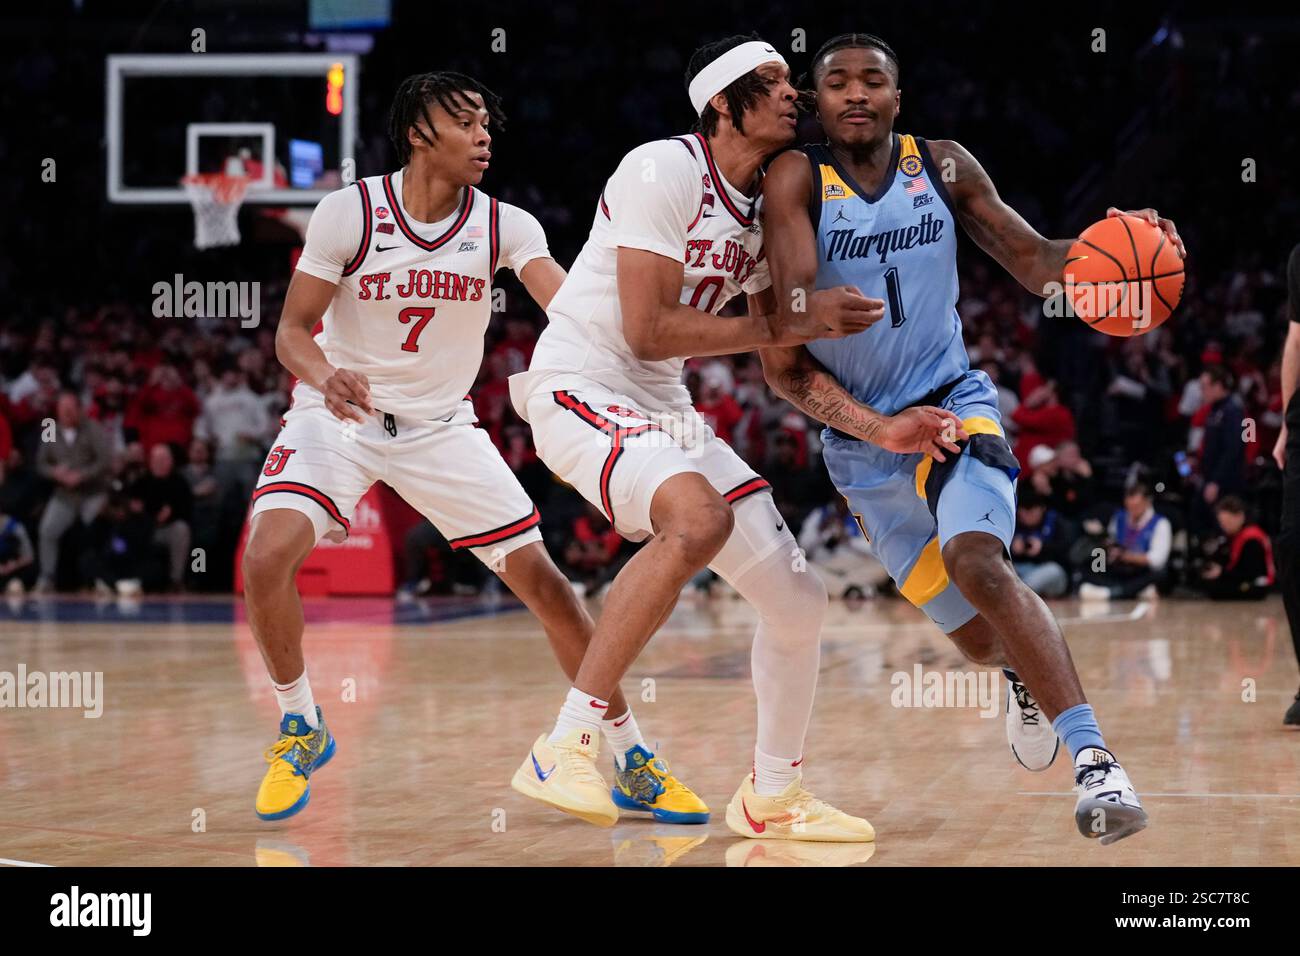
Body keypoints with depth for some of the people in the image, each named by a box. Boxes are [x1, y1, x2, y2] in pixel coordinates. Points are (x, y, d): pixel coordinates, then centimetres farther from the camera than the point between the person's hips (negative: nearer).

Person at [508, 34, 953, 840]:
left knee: (799, 602, 6)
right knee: (699, 517, -37)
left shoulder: (765, 211, 10)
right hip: (581, 388, -9)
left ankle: (773, 796, 27)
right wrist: (793, 323, -18)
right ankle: (567, 747, -32)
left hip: (664, 407, 9)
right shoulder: (665, 171, -16)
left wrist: (880, 428, 2)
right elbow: (648, 331, -23)